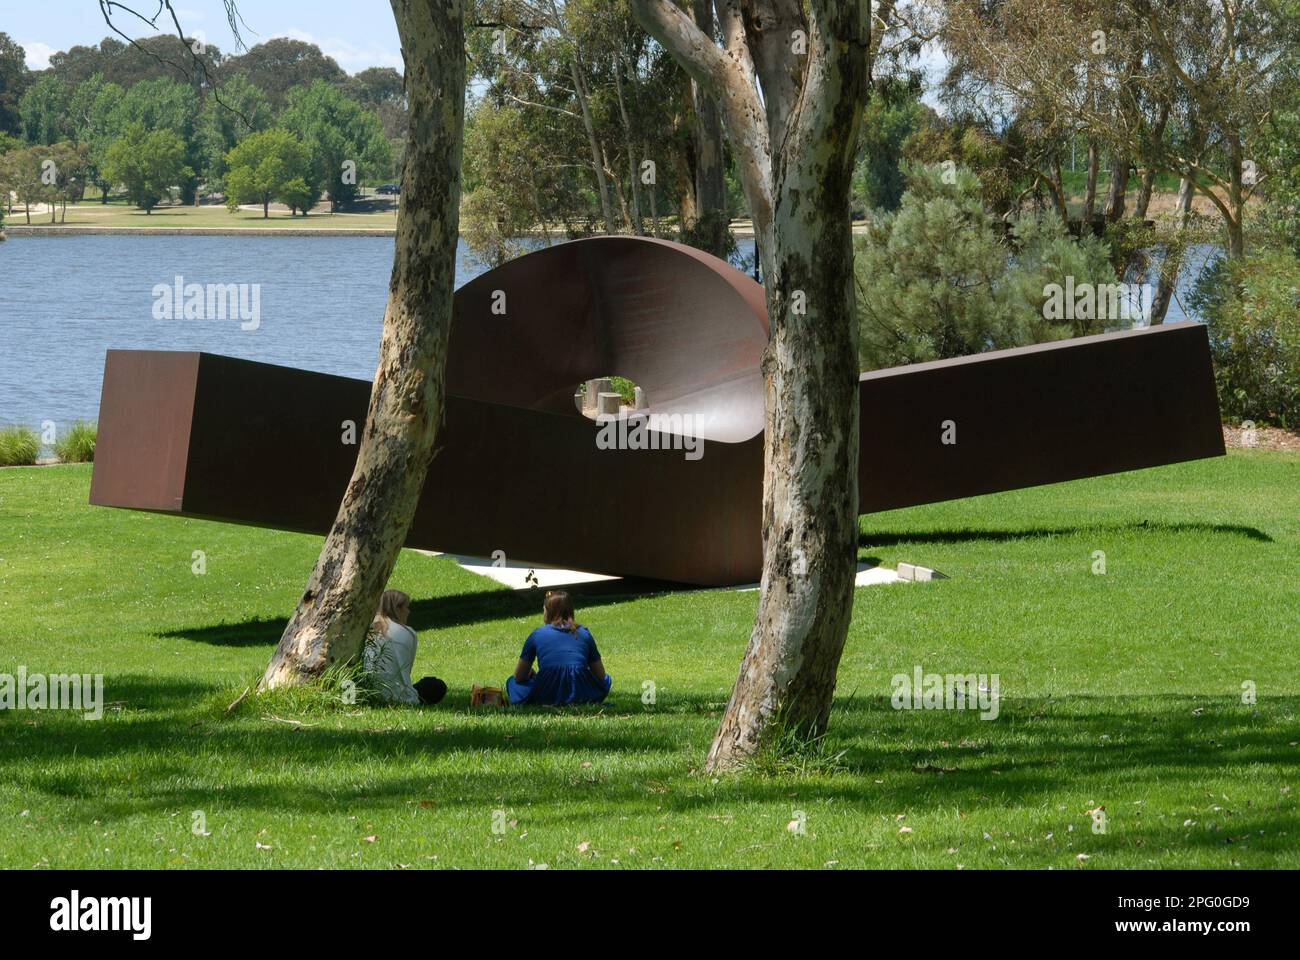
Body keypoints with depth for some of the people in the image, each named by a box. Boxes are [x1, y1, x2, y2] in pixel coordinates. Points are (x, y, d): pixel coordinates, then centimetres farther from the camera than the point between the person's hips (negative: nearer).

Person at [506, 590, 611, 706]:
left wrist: (532, 675, 37)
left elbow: (519, 676, 13)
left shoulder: (537, 635, 8)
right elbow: (600, 676, 16)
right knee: (606, 679, 36)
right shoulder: (584, 634, 12)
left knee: (512, 682, 30)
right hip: (582, 696, 2)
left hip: (548, 697, -1)